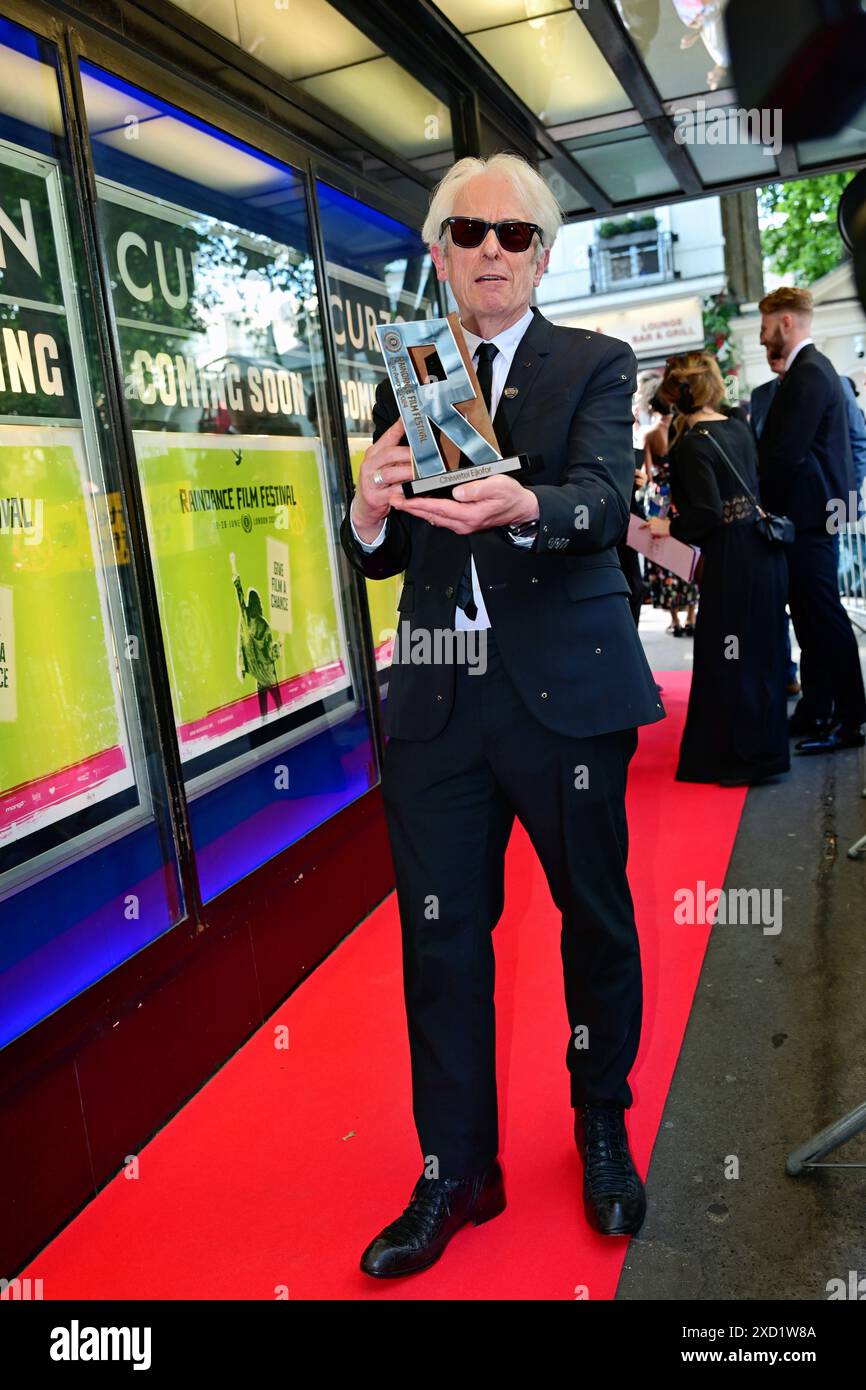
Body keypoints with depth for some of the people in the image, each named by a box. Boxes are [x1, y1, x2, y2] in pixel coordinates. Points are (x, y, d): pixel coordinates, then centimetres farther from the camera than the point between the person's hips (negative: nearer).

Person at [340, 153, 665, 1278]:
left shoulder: (595, 364, 4)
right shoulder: (406, 381, 12)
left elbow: (605, 500, -15)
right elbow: (384, 556, 10)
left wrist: (522, 504, -36)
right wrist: (369, 512, -14)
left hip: (566, 688, -2)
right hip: (437, 697, 3)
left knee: (597, 919, 10)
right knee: (440, 939, 6)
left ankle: (604, 1133, 34)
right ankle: (455, 1173, 24)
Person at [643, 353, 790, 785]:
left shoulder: (691, 444, -15)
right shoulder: (738, 427, 7)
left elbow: (708, 512, -21)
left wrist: (670, 527, -5)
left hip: (731, 562, -8)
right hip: (764, 551, 8)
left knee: (729, 658, 2)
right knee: (759, 650, 17)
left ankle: (746, 758, 10)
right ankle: (765, 746, 30)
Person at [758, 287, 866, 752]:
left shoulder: (808, 373, -15)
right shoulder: (812, 367, 17)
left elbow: (786, 452, -21)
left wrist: (761, 501, -9)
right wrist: (767, 500, 11)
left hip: (808, 512, -10)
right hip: (811, 510, 10)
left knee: (822, 614, -6)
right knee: (811, 614, 13)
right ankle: (816, 710, 21)